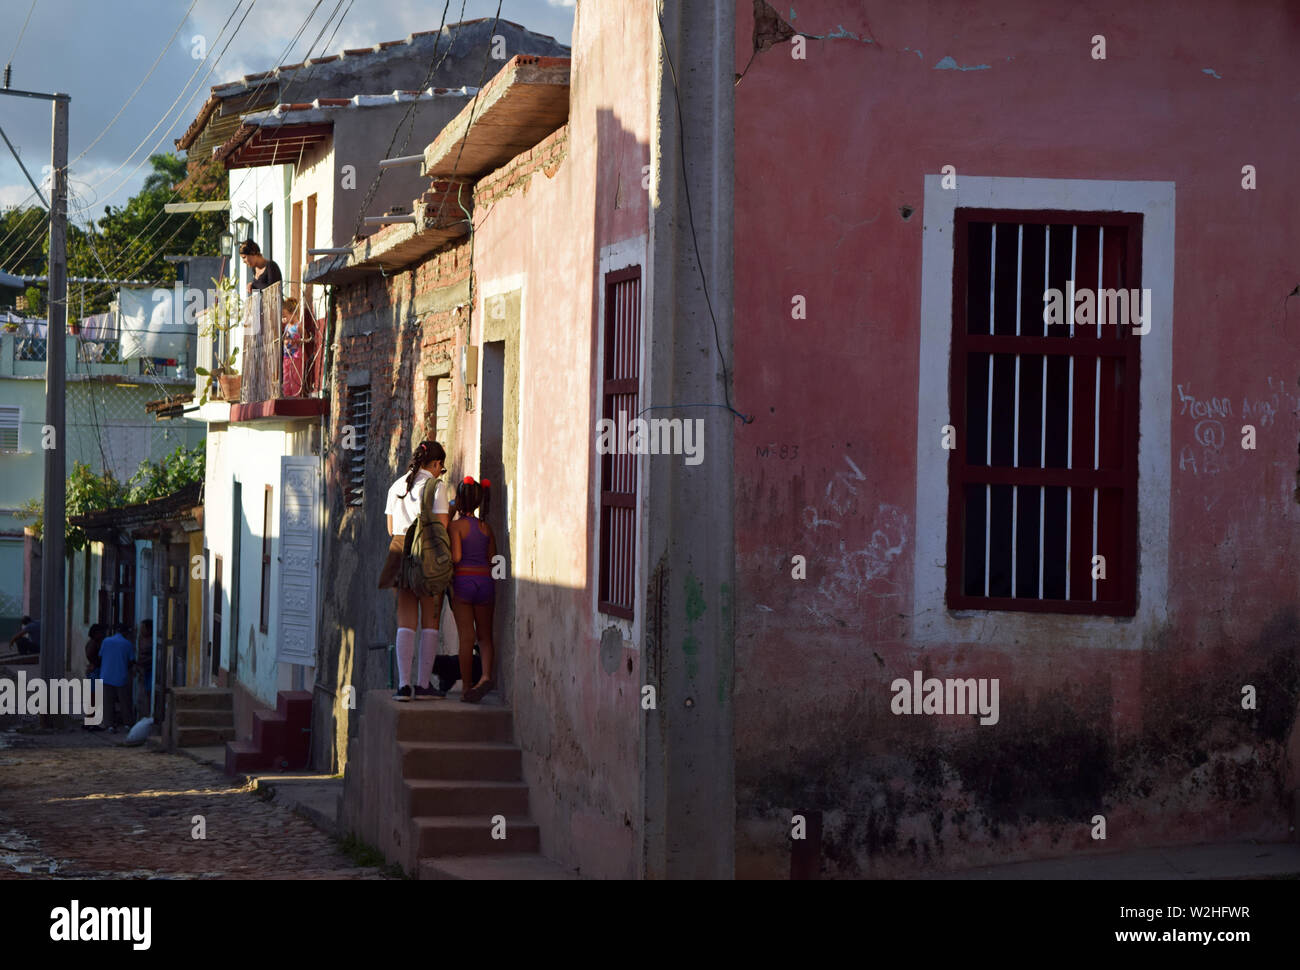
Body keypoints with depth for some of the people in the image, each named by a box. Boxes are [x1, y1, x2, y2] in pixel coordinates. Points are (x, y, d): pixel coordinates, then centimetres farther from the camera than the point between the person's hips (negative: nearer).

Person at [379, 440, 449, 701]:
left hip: (401, 553, 5)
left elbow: (391, 528, 15)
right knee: (430, 622, 4)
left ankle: (403, 684, -6)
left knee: (406, 622, 3)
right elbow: (442, 526, -9)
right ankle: (423, 684, 2)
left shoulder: (396, 487, 13)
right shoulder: (434, 486, -5)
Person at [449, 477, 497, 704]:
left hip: (463, 581, -4)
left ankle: (466, 687, 3)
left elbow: (456, 557, -15)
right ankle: (486, 675, -14)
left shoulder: (457, 526, -6)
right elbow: (493, 559, 10)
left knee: (466, 636, 0)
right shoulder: (486, 528, 9)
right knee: (485, 636, 9)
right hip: (485, 581, 4)